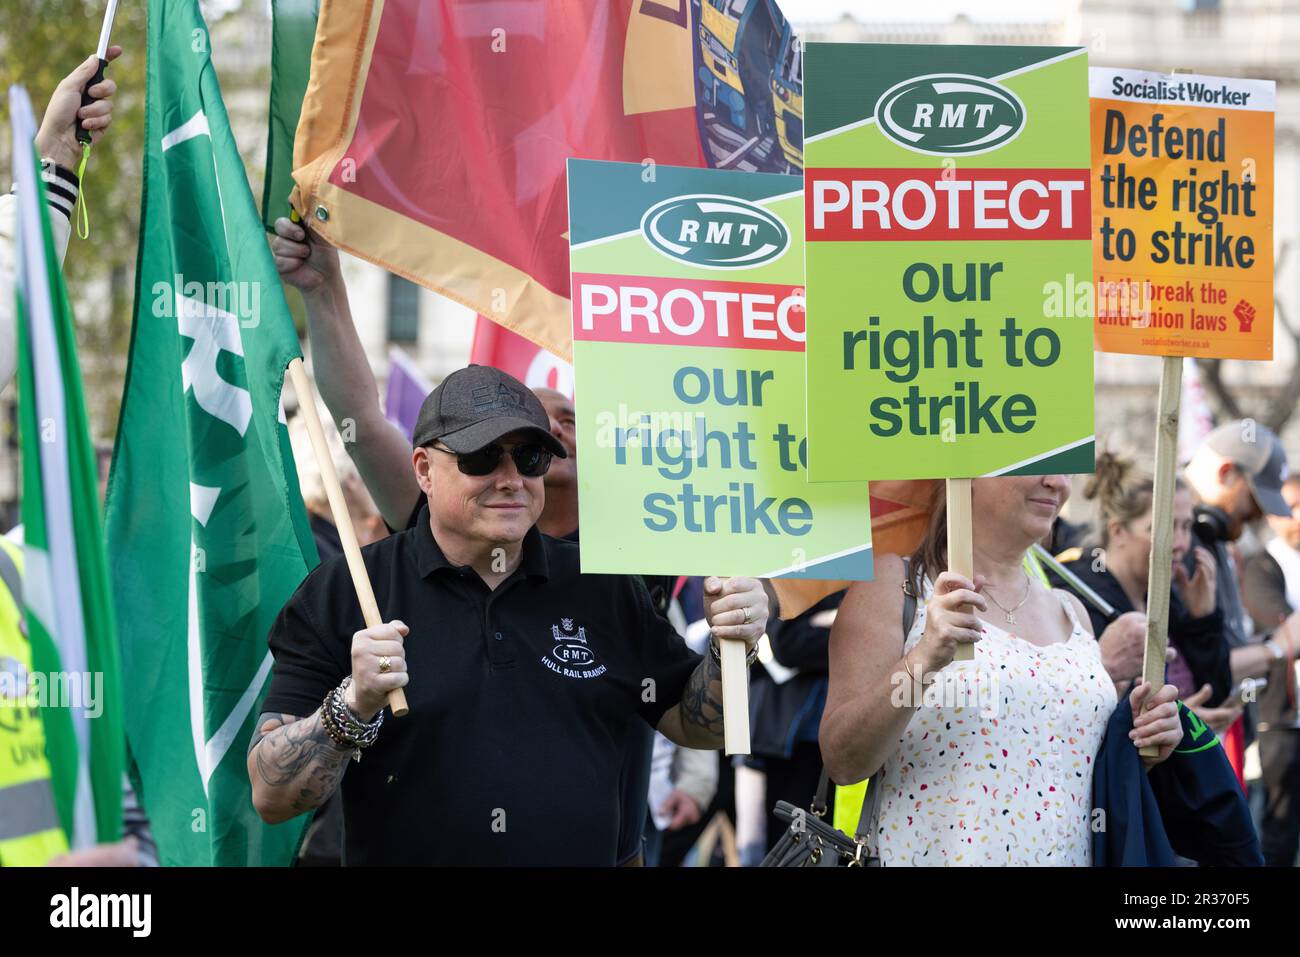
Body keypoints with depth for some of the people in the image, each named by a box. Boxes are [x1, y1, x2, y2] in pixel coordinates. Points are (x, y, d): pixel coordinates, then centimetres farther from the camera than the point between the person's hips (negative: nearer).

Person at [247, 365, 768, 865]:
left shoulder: (606, 593, 10)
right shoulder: (338, 593, -1)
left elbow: (696, 726, 16)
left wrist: (729, 651, -2)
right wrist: (354, 706, -21)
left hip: (586, 855, 3)